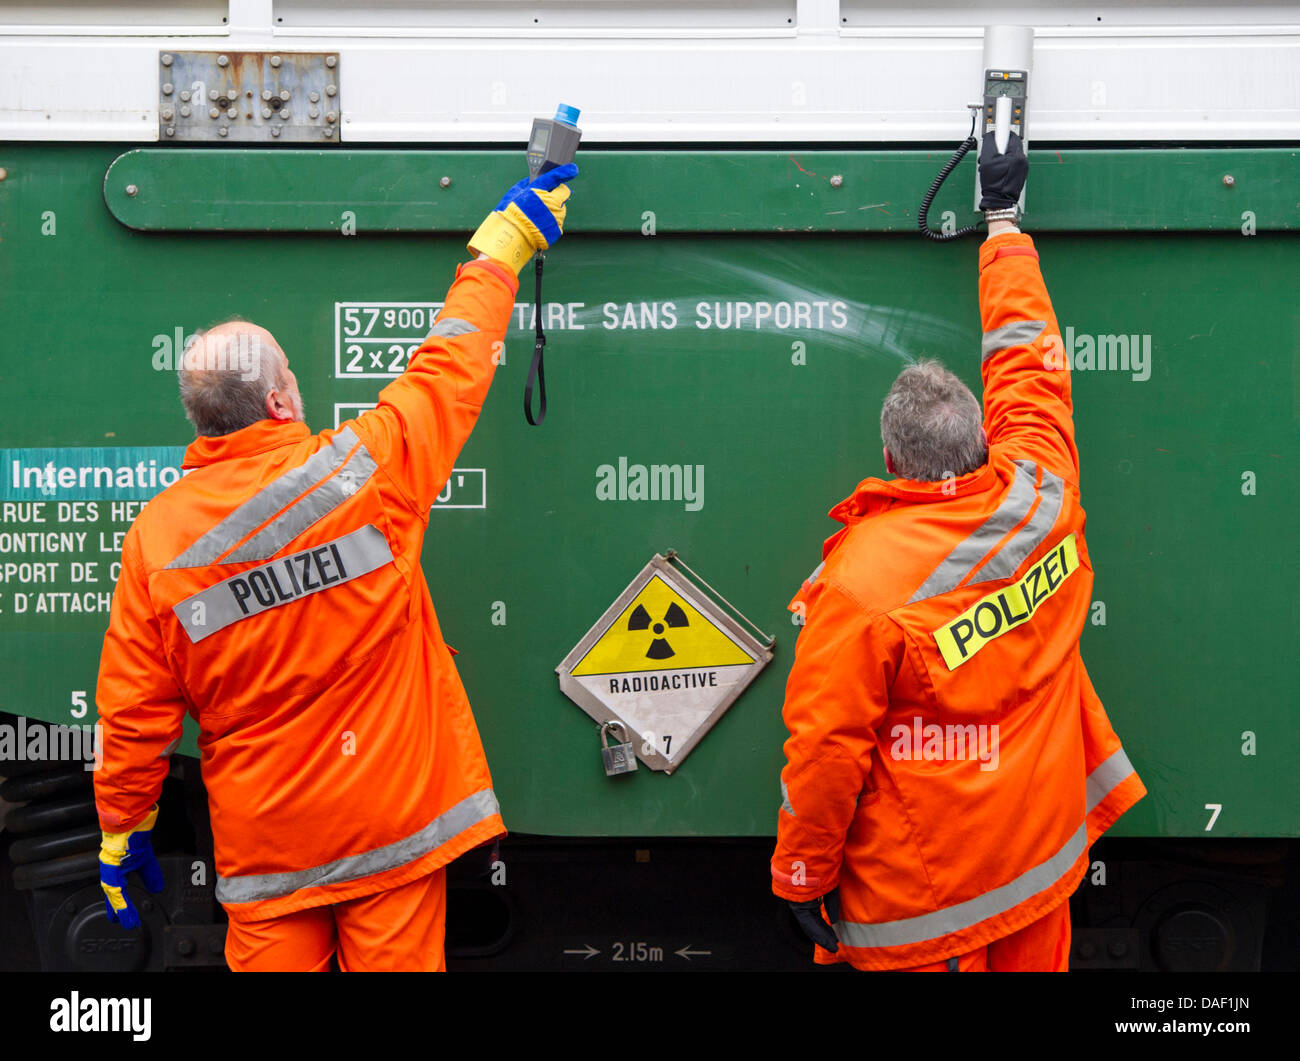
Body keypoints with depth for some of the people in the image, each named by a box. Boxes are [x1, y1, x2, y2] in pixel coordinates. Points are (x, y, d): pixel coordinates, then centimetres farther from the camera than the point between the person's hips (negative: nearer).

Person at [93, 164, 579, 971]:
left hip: (263, 843, 2)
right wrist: (505, 242, 18)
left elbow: (133, 714, 0)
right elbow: (453, 368, 4)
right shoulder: (362, 471, -11)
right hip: (392, 815, -1)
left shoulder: (156, 538, -6)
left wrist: (122, 831, 14)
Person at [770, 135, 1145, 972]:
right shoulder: (1042, 498, -8)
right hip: (1044, 858, 6)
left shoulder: (862, 583, -23)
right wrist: (1004, 219, 22)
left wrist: (800, 875, -3)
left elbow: (827, 748, -18)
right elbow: (1031, 360, 9)